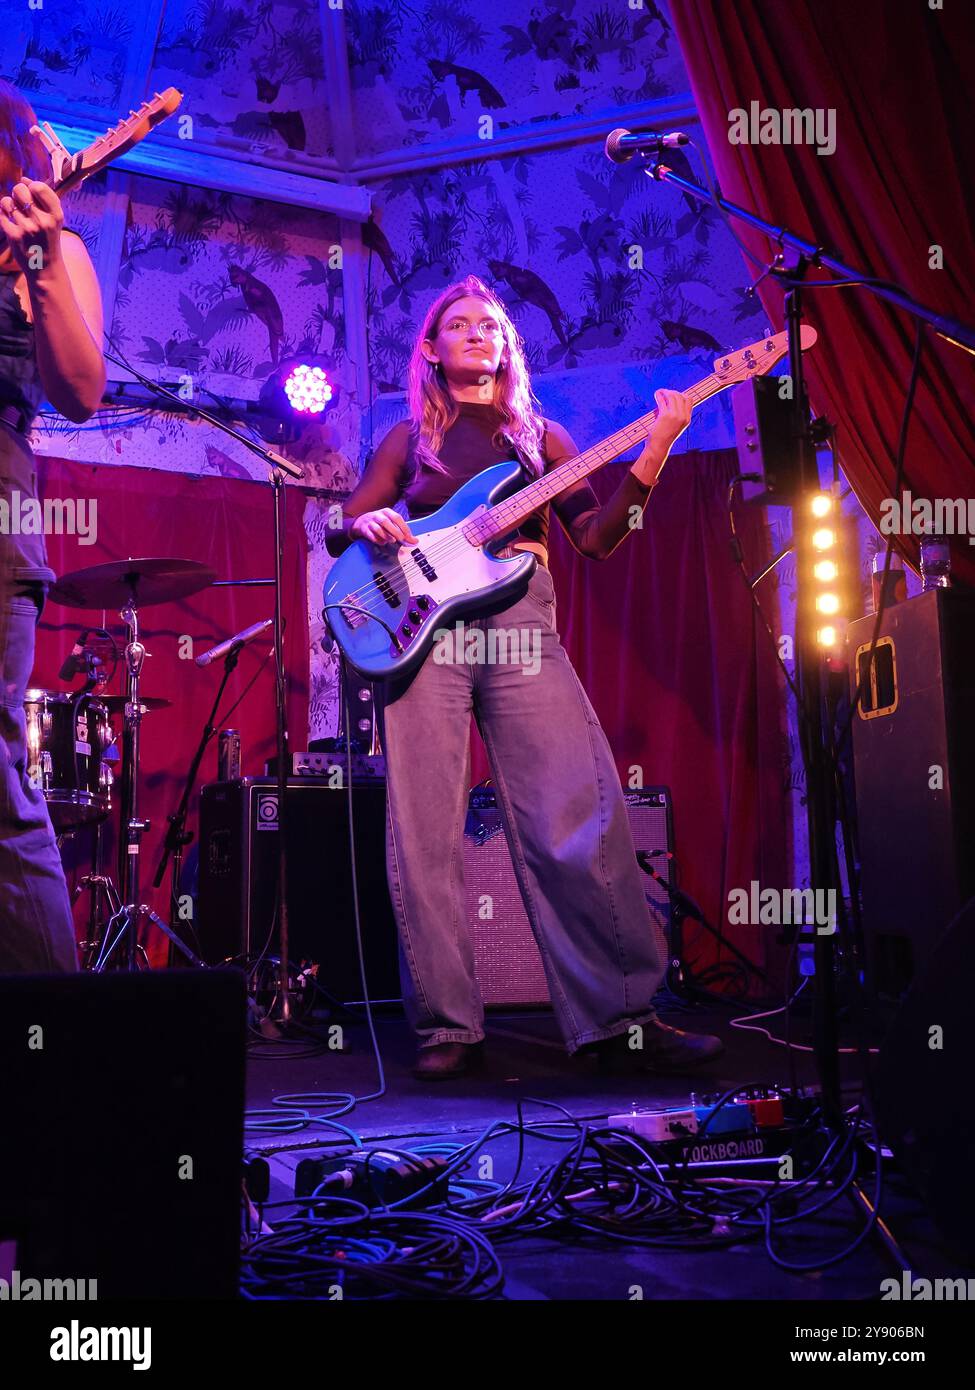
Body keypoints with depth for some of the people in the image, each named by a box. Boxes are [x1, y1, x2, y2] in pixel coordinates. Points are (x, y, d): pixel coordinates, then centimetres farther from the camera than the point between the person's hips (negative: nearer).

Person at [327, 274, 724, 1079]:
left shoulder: (539, 433, 20)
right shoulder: (410, 439, 19)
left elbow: (598, 537, 8)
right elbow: (340, 533, 17)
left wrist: (653, 456, -4)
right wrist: (366, 526, -6)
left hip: (521, 625, 0)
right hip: (422, 626, 0)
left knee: (581, 823, -10)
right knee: (424, 836, -5)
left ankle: (619, 1017, -4)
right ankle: (447, 1027, 4)